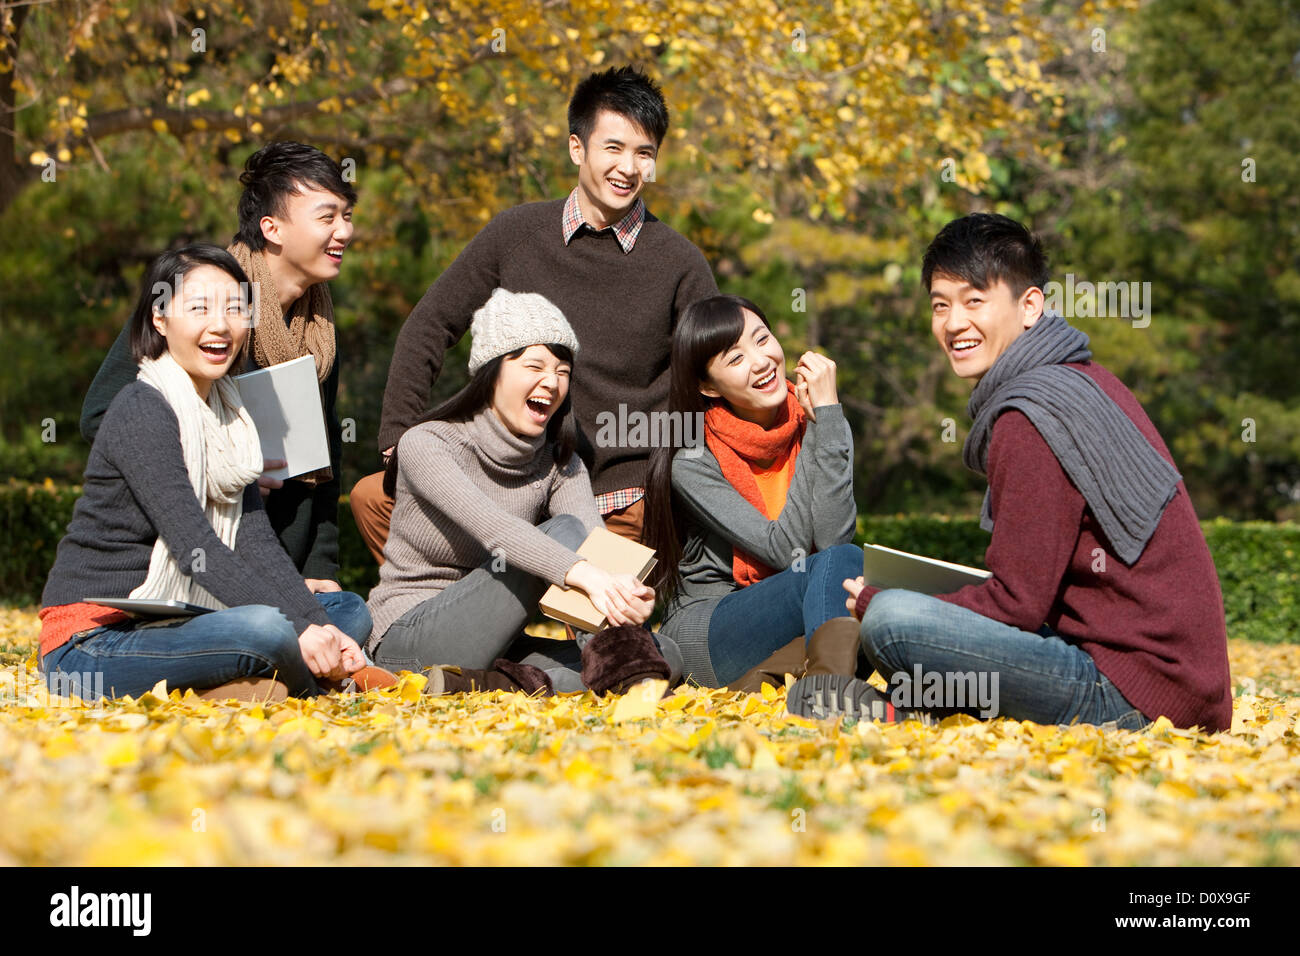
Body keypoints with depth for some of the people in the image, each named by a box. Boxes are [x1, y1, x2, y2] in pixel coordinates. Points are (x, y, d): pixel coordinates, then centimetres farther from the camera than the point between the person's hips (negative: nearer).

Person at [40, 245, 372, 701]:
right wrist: (300, 629, -31)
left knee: (350, 611, 4)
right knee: (267, 628, -31)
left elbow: (257, 541, 2)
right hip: (89, 649, -9)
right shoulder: (141, 411, -15)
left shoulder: (226, 414, 12)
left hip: (169, 625, 9)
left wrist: (321, 628, -13)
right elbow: (195, 547, -25)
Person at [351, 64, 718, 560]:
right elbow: (428, 328, 10)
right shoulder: (517, 234, 3)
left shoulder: (680, 263, 0)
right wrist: (399, 438, 2)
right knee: (373, 497, -11)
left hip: (622, 502, -2)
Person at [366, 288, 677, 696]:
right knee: (564, 531, -25)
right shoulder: (426, 445, -9)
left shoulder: (560, 465, 8)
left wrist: (625, 592, -37)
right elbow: (489, 525, -29)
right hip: (409, 642, -5)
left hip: (492, 643, 6)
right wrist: (583, 574, -45)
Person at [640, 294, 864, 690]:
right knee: (835, 566, -31)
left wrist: (827, 412, -16)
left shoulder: (816, 420, 1)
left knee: (847, 559, -30)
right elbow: (788, 551, -18)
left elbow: (833, 537, -15)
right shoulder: (692, 460, -9)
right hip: (701, 629, -4)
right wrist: (817, 428, -15)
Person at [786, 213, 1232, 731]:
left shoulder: (1030, 416, -14)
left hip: (1129, 685, -10)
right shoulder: (1088, 381, 15)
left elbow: (1018, 602, -15)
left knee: (891, 621, -23)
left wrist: (873, 603, -4)